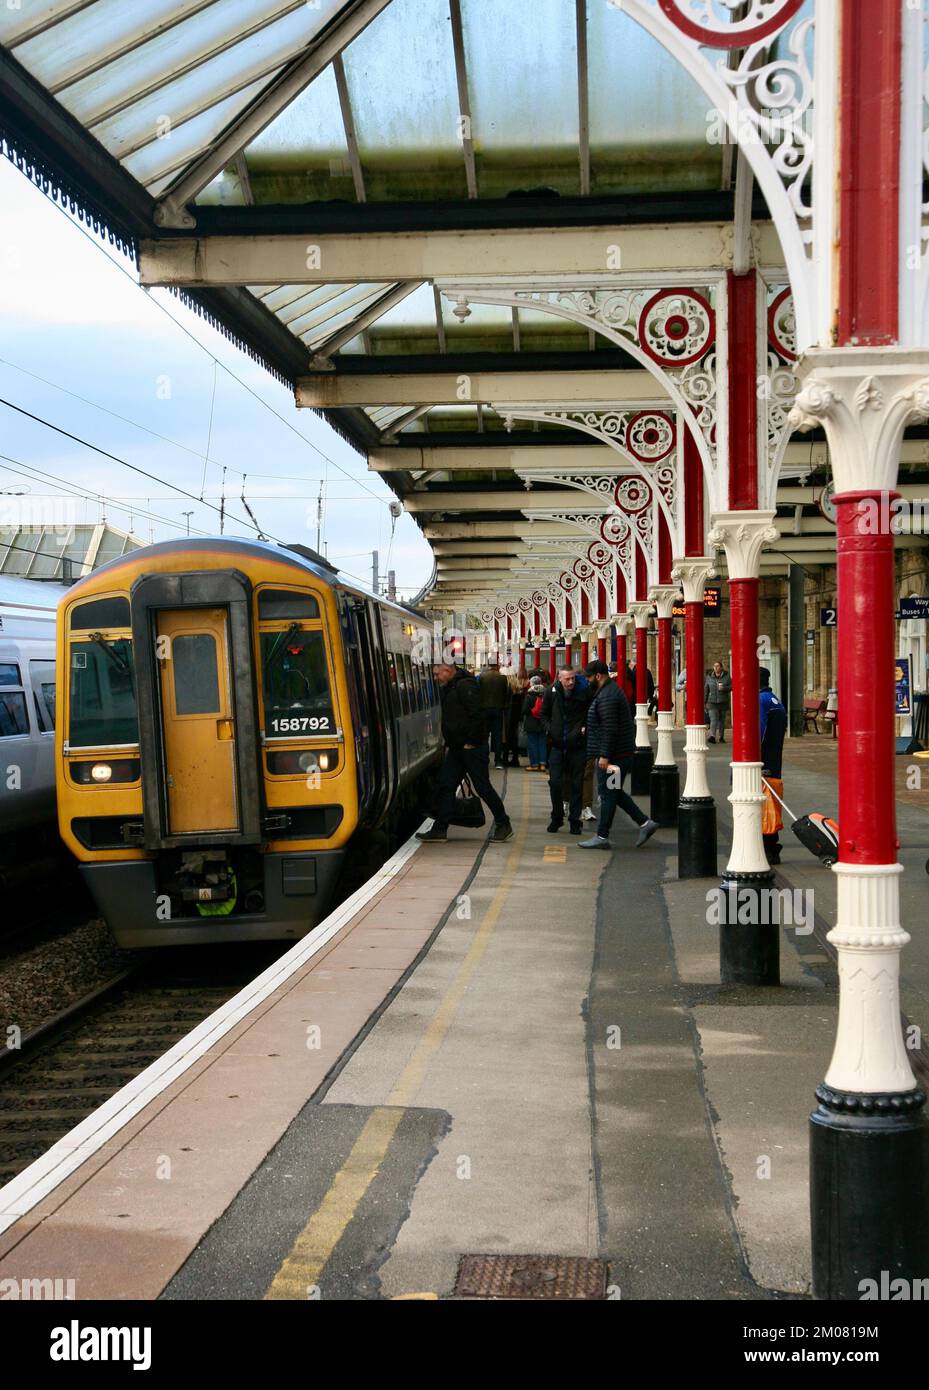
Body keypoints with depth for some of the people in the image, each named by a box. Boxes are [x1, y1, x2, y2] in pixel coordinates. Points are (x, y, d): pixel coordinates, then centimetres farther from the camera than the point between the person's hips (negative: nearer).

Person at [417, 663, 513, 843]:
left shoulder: (465, 685, -14)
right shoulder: (447, 689, 16)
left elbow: (476, 714, -21)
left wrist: (471, 742, -19)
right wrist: (449, 744, 15)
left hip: (472, 747, -9)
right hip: (456, 748, 9)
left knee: (483, 787, -2)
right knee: (446, 786, 5)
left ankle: (503, 824, 10)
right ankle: (440, 829, 8)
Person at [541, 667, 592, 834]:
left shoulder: (584, 692, -9)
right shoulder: (552, 693, 0)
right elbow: (544, 714, 15)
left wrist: (586, 728, -12)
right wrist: (549, 728, -1)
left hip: (578, 746, -2)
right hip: (557, 745, 2)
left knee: (576, 785, 4)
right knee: (555, 782, 1)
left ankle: (574, 821, 13)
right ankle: (557, 818, 18)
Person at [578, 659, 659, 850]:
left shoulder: (607, 696, -18)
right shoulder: (611, 690, 17)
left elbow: (610, 729, -24)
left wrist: (604, 756, -23)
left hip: (613, 755, -11)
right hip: (622, 753, 11)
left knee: (608, 794, -3)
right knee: (613, 792, 16)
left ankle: (602, 837, 3)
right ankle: (645, 823, 16)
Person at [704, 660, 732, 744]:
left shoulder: (726, 676, 3)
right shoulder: (709, 677, 6)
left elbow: (731, 686, 0)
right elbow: (706, 690, 8)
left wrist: (724, 688, -20)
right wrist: (704, 702, 5)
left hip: (723, 702, 0)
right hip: (712, 702, 0)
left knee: (722, 720, 7)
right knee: (713, 719, -13)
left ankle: (721, 737, 19)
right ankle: (712, 737, -24)